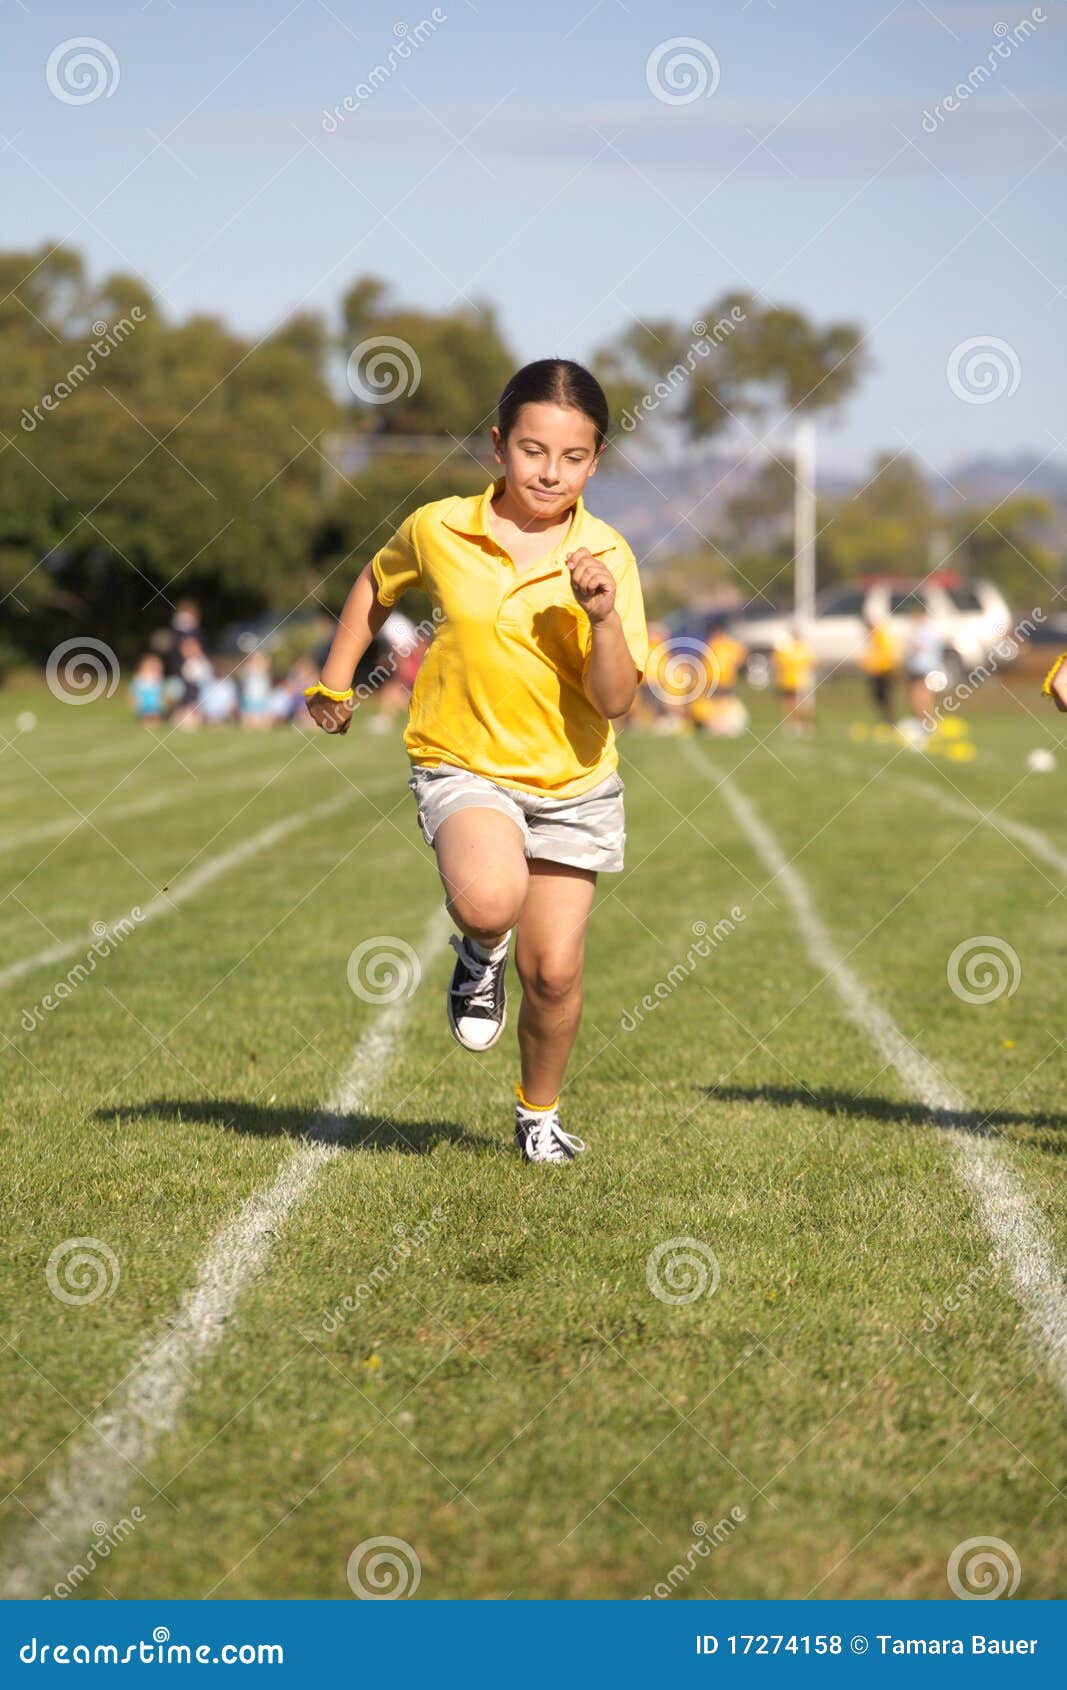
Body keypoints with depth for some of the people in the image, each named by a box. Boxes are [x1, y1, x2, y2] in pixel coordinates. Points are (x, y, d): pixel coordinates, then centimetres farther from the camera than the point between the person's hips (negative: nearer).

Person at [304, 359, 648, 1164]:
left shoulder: (605, 557, -10)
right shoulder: (439, 530, -7)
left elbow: (616, 699, -16)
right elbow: (377, 586, 16)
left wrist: (604, 616, -31)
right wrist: (335, 681, 18)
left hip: (573, 785, 1)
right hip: (464, 765, -1)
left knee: (554, 972, 1)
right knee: (488, 897, -33)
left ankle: (540, 1111, 30)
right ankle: (479, 956, 5)